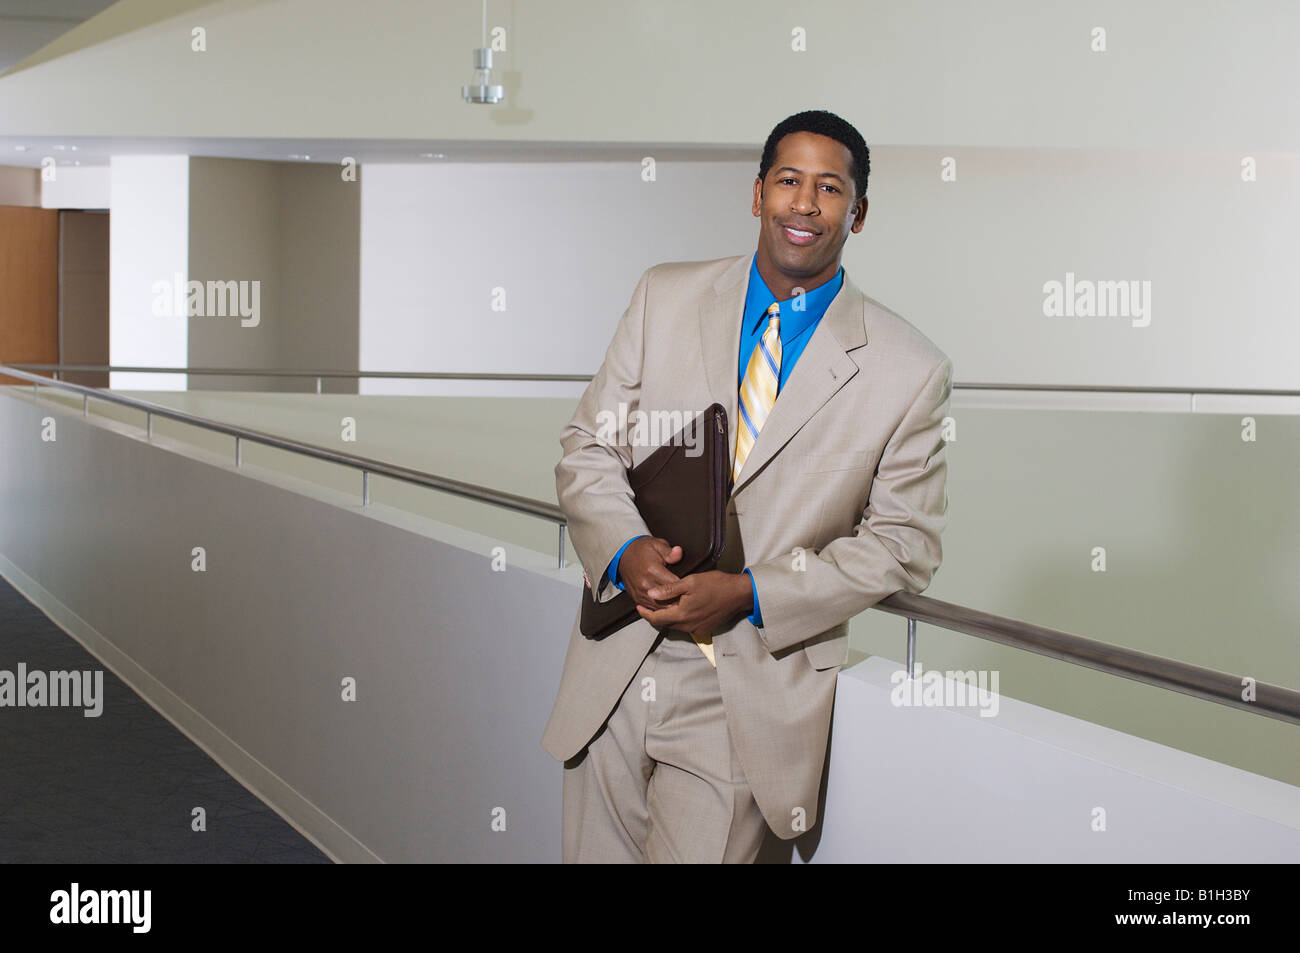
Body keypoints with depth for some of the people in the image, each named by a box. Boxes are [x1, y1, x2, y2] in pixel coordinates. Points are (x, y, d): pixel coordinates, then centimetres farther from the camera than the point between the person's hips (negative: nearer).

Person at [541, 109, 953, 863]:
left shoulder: (910, 371, -5)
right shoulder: (666, 297, 4)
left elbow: (906, 544, -3)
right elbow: (588, 445, 7)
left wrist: (749, 593, -14)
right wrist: (626, 549, -14)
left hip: (749, 700, -3)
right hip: (618, 671, 3)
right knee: (597, 853, 13)